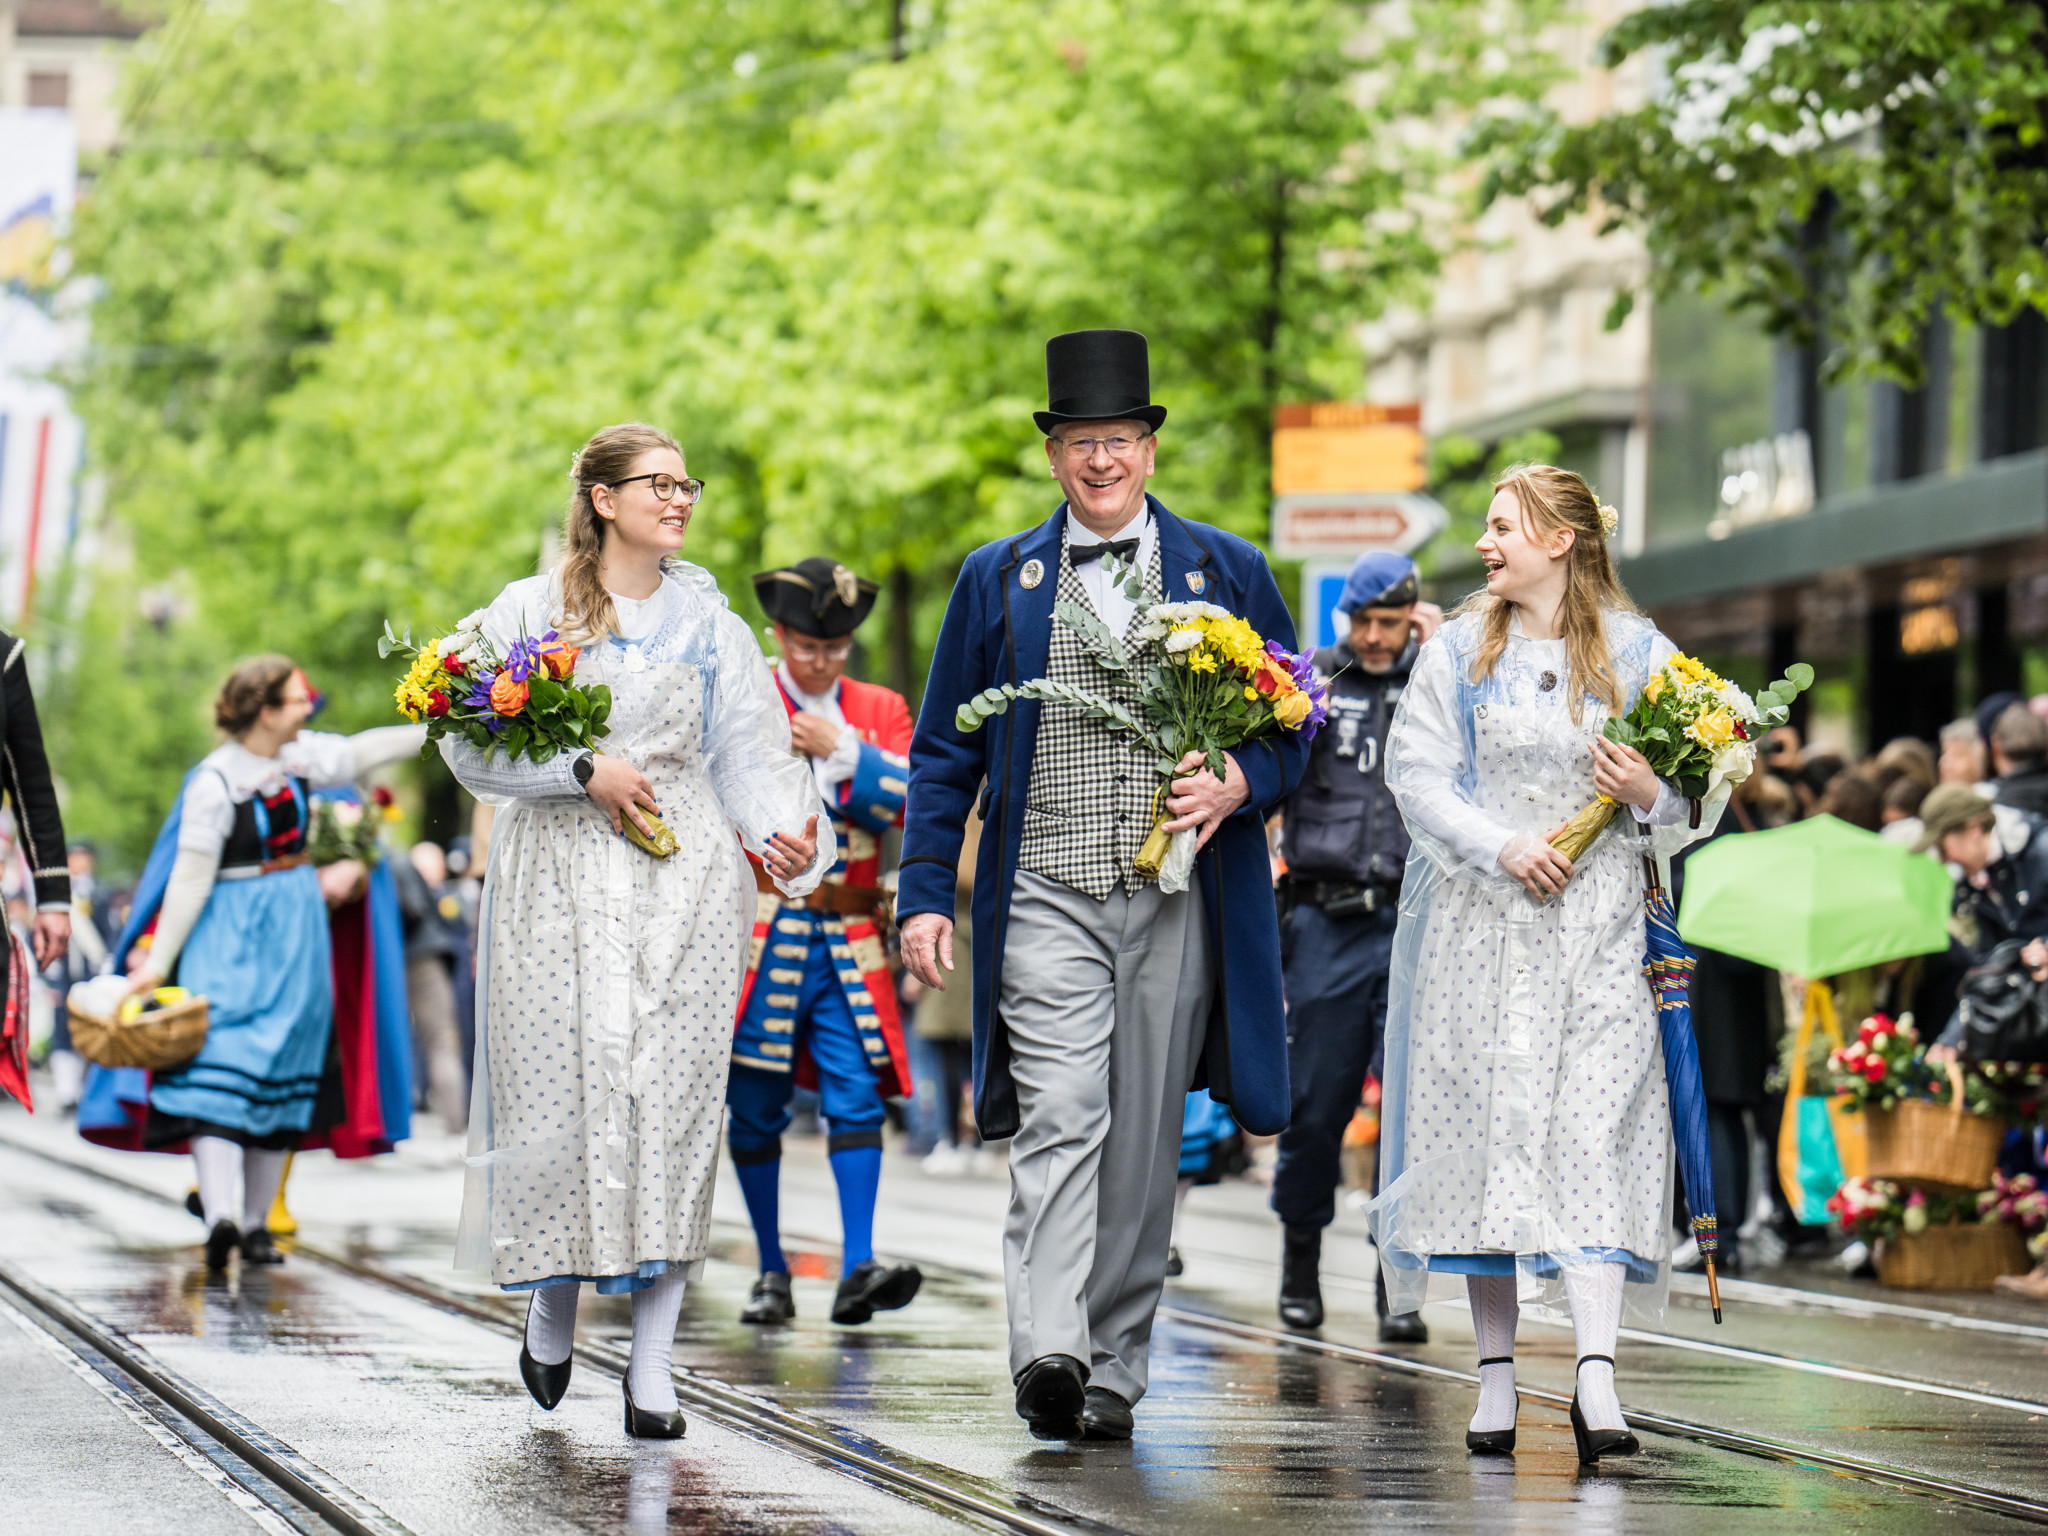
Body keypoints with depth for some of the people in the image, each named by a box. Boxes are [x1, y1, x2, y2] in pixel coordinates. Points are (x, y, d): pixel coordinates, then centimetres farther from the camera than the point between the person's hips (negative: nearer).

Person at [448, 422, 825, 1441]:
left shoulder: (707, 622, 13)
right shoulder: (529, 612, 6)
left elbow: (749, 756, 8)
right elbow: (472, 746, 0)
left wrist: (784, 836, -11)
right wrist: (584, 770, -11)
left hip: (682, 880, 1)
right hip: (561, 882, -1)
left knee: (672, 1098, -7)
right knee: (561, 1089, -4)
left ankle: (652, 1364, -7)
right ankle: (553, 1305, 22)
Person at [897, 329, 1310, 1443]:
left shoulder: (1227, 573, 10)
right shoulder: (997, 580, 10)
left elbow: (1296, 728, 12)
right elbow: (944, 752, 11)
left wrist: (1239, 783, -10)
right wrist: (924, 893, 2)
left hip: (1180, 904, 1)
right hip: (1046, 901, -1)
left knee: (1143, 1142, 4)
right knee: (1059, 1120, -17)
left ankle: (1114, 1373, 12)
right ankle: (1049, 1354, -26)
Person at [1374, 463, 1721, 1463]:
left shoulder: (1637, 654, 5)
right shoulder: (1459, 650, 7)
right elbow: (1418, 775, 0)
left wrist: (1652, 798, -16)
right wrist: (1501, 846, -15)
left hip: (1598, 925, -1)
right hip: (1483, 921, 1)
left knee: (1594, 1134, -11)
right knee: (1485, 1127, 0)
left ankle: (1596, 1376, -17)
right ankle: (1496, 1372, 9)